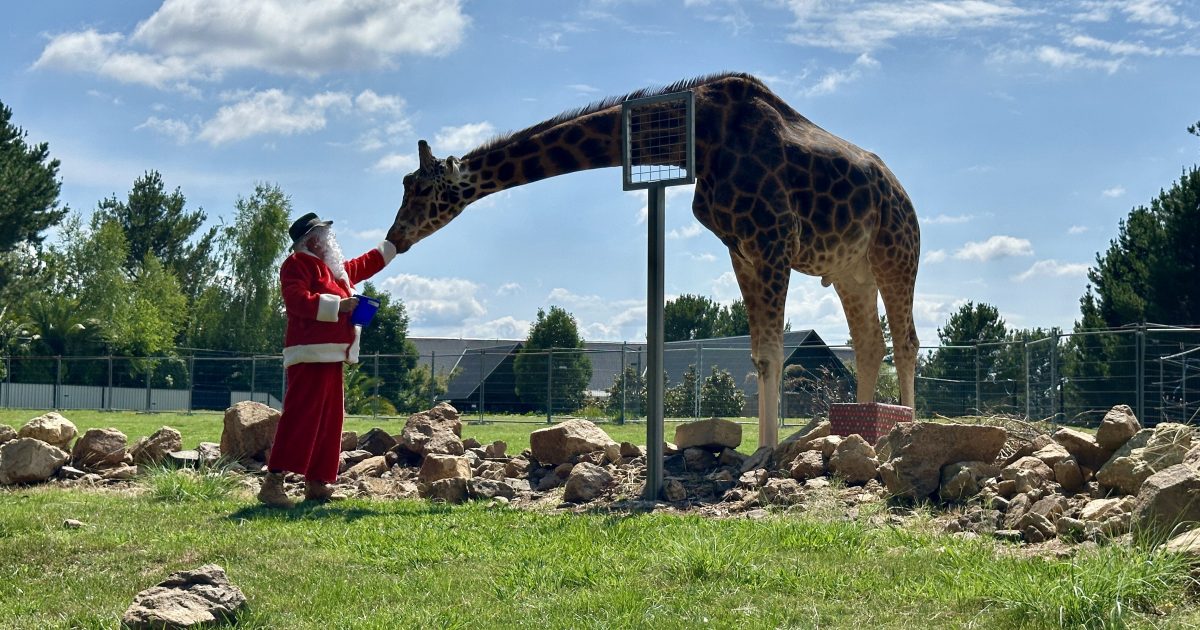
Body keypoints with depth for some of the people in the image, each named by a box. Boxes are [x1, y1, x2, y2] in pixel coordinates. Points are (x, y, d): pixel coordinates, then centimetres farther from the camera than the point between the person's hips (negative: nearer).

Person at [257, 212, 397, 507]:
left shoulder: (335, 267, 24)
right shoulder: (298, 263, -5)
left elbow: (364, 265, 39)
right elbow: (297, 300, -19)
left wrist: (395, 243, 40)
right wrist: (337, 305, -21)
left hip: (331, 355, 10)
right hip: (311, 353, -10)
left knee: (328, 421, 10)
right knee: (300, 416, -16)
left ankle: (316, 484, 14)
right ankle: (273, 483, -19)